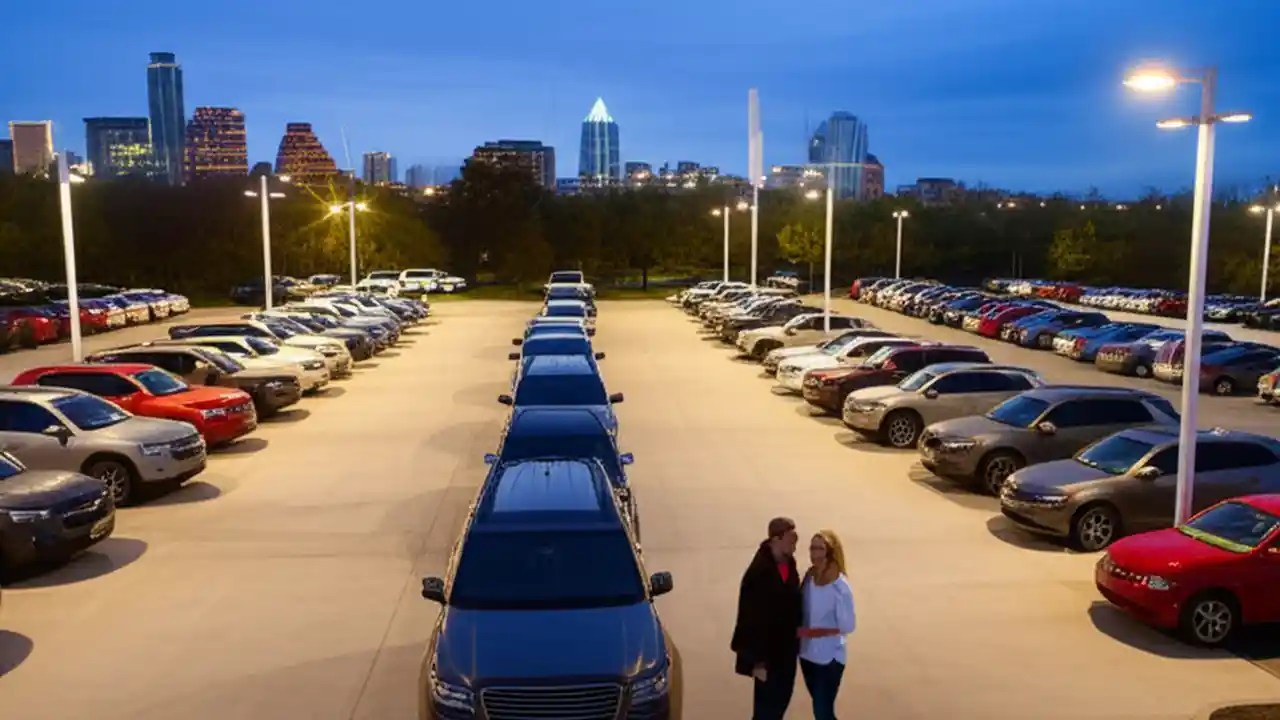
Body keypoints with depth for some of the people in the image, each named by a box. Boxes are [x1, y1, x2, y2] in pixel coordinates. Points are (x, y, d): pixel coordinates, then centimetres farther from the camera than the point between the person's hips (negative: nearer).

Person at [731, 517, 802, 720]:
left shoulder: (789, 565, 3)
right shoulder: (759, 572, -22)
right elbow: (751, 619, -21)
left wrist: (797, 627, 3)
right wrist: (757, 660, -20)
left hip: (786, 649, 8)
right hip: (768, 652, -8)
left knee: (780, 701, 18)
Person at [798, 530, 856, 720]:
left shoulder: (839, 586, -19)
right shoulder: (809, 577, -4)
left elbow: (847, 626, -16)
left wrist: (812, 632, -21)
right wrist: (800, 631, -8)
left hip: (829, 658, -5)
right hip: (807, 654, 6)